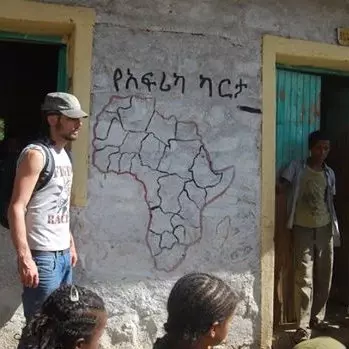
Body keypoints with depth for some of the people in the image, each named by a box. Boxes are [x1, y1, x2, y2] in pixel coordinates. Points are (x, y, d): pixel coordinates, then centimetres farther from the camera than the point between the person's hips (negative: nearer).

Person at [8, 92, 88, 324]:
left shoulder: (64, 155, 12)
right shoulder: (36, 154, -14)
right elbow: (17, 208, -20)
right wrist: (24, 257, -25)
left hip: (63, 253, 9)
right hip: (42, 256, -8)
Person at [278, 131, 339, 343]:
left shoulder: (330, 174, 10)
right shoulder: (296, 168, -2)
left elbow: (330, 202, 16)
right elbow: (280, 187, -12)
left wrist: (334, 226, 14)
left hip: (325, 229, 4)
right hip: (303, 229, -4)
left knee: (324, 276, 9)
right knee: (304, 279, -7)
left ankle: (317, 317, 25)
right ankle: (303, 327, -3)